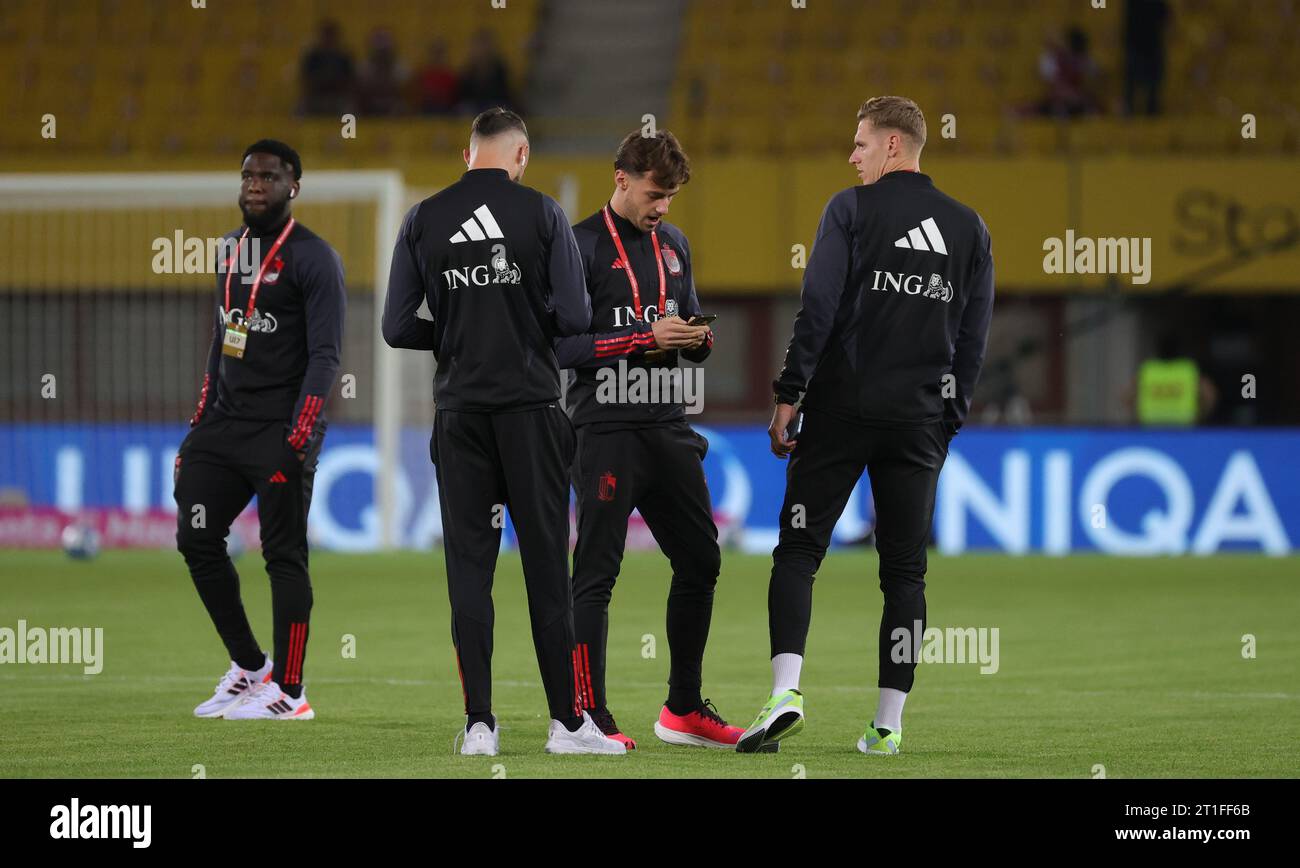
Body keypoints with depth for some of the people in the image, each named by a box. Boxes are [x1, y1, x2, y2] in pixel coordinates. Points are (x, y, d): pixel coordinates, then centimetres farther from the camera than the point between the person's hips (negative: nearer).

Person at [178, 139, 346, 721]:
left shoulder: (313, 259, -9)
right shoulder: (232, 249, 15)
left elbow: (325, 357, -14)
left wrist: (296, 440, -22)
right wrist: (199, 428, 16)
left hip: (280, 430, -8)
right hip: (225, 422, 8)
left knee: (283, 555, -6)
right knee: (196, 539, 5)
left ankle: (289, 691, -1)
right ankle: (248, 668, 17)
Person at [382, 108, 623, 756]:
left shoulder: (424, 220, 3)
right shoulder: (541, 214, -3)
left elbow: (397, 327, 2)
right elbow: (574, 317, -8)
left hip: (459, 411, 2)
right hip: (530, 407, -2)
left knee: (469, 565, 4)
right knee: (546, 563, 3)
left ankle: (479, 724, 0)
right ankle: (567, 721, 4)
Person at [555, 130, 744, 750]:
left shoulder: (673, 244, 15)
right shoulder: (582, 246, -8)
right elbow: (563, 344, -15)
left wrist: (698, 338, -2)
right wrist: (647, 337, -21)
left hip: (668, 428, 8)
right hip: (606, 428, -8)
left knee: (700, 561, 10)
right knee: (596, 574, -6)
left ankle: (684, 710, 21)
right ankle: (588, 716, -2)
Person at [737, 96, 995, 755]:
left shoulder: (852, 209, -3)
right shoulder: (968, 228, 11)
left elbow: (818, 309, -10)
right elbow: (974, 340, 11)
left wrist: (788, 397, -6)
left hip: (842, 408, -3)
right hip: (920, 421, 3)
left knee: (798, 552, 0)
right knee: (905, 570, 7)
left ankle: (786, 691, -17)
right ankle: (888, 722, 4)